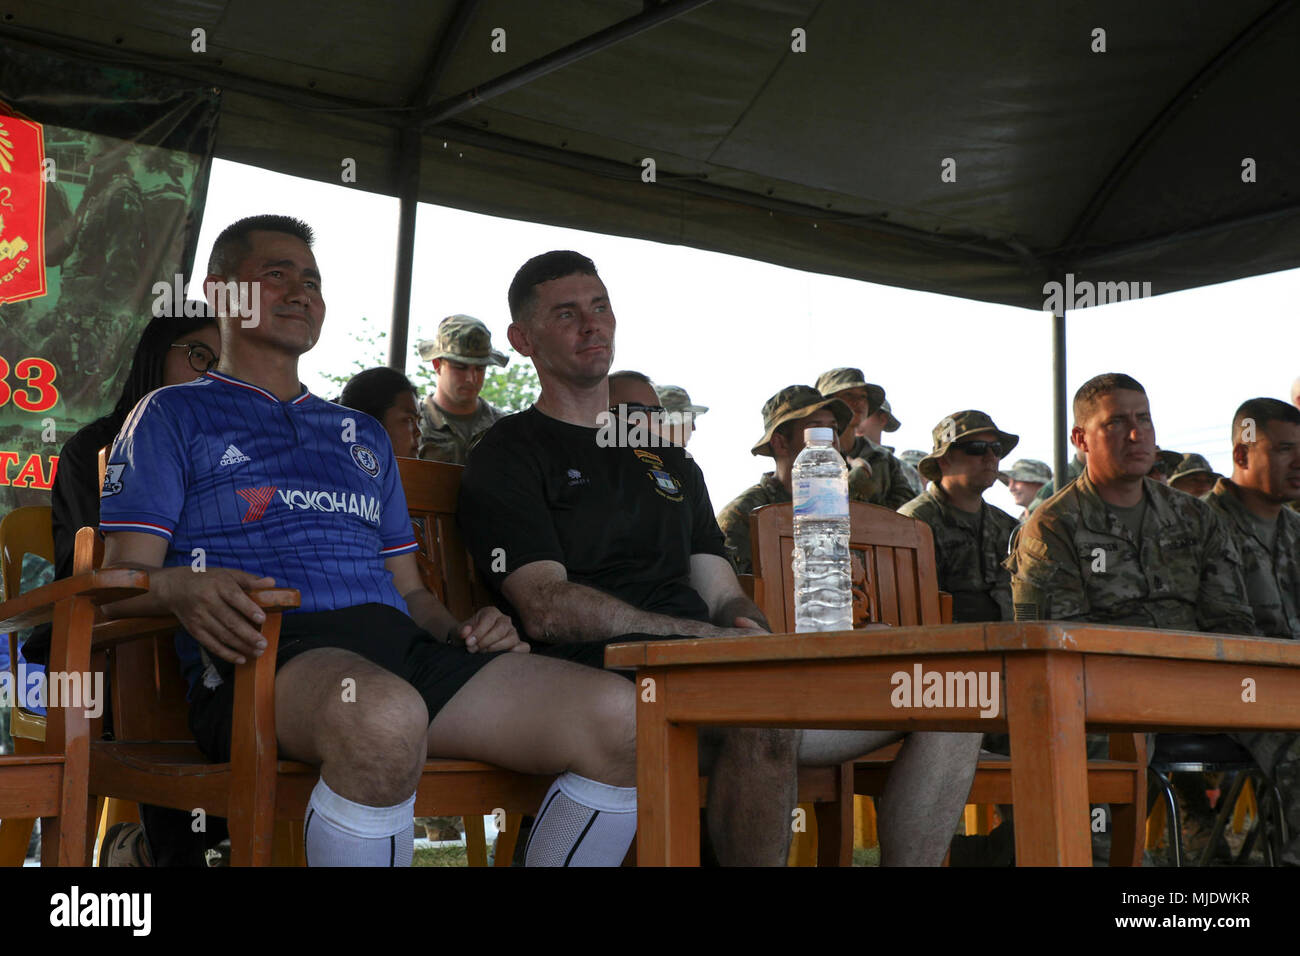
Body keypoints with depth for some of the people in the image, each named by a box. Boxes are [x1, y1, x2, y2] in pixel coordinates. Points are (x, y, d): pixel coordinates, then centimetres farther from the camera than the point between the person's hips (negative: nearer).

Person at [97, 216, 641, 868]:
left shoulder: (364, 435, 33)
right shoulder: (174, 415, 17)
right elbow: (121, 581, 6)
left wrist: (464, 632, 6)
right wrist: (182, 588, -19)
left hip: (400, 645, 6)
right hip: (266, 654, -5)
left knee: (617, 714, -20)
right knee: (384, 717, -44)